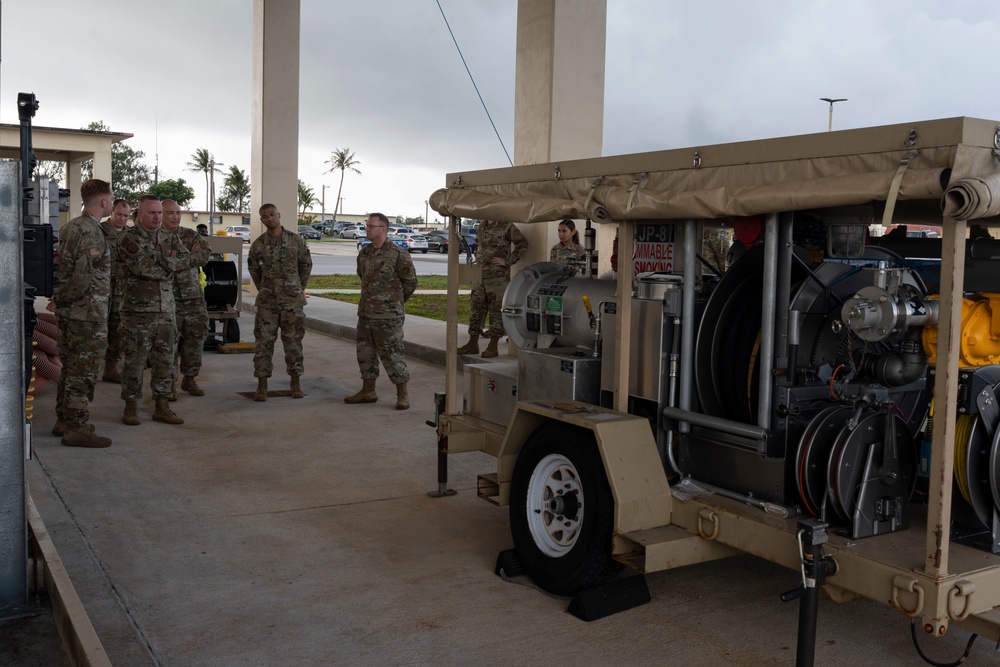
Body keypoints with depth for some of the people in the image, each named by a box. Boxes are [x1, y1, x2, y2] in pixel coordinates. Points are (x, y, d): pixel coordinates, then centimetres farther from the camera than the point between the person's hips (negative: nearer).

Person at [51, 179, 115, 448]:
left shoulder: (70, 226, 14)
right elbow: (84, 274, -24)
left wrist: (61, 300, 16)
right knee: (84, 370, -4)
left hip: (69, 312, 10)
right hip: (89, 313, -10)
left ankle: (64, 421, 26)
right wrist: (69, 297, -11)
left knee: (71, 368, 17)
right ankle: (77, 428, 0)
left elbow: (62, 267, 17)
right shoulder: (90, 232, -17)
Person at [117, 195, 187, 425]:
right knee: (134, 361, 1)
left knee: (165, 359, 7)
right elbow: (142, 268, -18)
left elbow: (186, 259, -1)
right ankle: (131, 406, 13)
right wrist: (169, 265, -6)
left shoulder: (169, 239, 13)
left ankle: (161, 406, 16)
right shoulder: (128, 239, -5)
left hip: (165, 310, 5)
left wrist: (164, 262, -14)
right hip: (138, 310, -5)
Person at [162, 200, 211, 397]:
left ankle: (189, 379, 23)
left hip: (193, 296, 4)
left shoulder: (191, 235, 9)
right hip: (169, 297, -4)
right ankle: (170, 383, 8)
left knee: (196, 335, 8)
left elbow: (204, 255, -8)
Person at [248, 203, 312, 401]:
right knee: (264, 341, -1)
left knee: (293, 341, 5)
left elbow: (306, 264, 10)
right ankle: (262, 385, 6)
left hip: (292, 300, -1)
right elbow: (253, 269, 17)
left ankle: (295, 382, 16)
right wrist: (263, 289, 14)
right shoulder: (258, 244, 2)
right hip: (267, 301, 1)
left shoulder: (296, 240, -1)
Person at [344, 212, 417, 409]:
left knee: (392, 355, -4)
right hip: (365, 312, 7)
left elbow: (410, 282, -3)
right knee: (365, 352, 12)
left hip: (388, 316, -7)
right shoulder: (364, 253, 8)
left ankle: (402, 394, 7)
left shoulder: (398, 254, -12)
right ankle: (368, 391, 25)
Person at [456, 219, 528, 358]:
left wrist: (507, 262, -12)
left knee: (496, 311, -2)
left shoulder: (506, 226, -7)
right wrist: (478, 260, 15)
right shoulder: (482, 225, 14)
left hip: (498, 277, -7)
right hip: (480, 275, 7)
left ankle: (493, 347, 4)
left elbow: (522, 244, -9)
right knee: (477, 309, 10)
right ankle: (472, 344, 17)